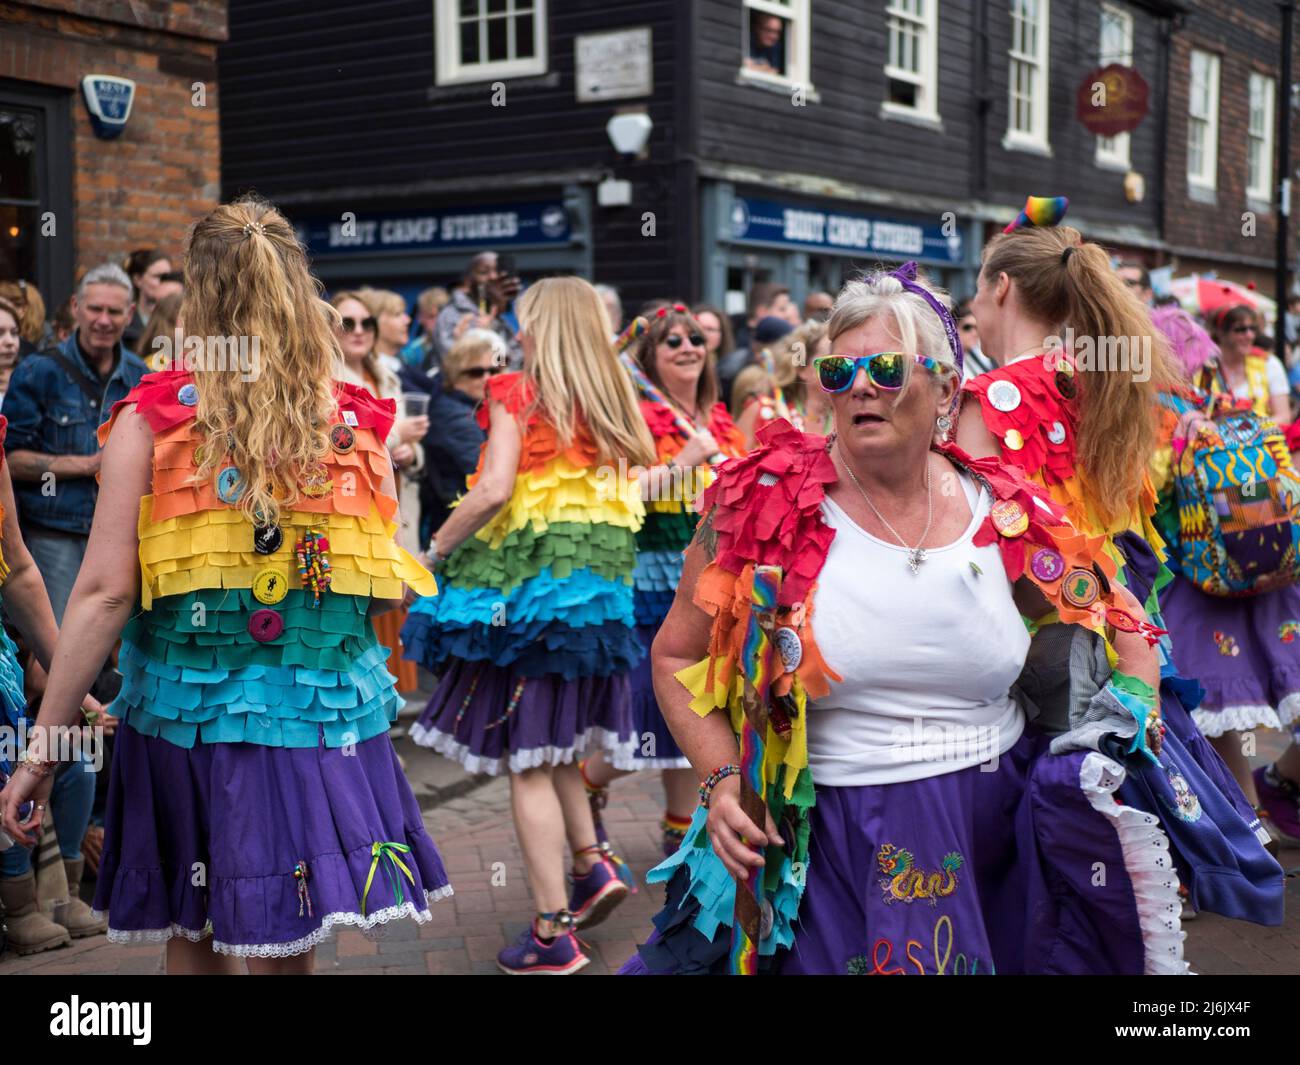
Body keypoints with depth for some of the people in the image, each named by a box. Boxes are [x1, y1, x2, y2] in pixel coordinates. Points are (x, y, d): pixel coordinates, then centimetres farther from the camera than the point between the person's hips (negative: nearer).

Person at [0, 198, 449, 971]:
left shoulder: (152, 419, -5)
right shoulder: (357, 422, -1)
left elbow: (105, 590, -9)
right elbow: (396, 591, 3)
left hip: (183, 712, 0)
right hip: (322, 716, 1)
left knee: (191, 936, 18)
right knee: (283, 950, 9)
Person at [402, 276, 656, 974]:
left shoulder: (518, 394, -7)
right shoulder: (611, 405, 8)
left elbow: (493, 489, -17)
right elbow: (629, 498, 10)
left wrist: (436, 550, -7)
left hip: (522, 583, -6)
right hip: (594, 583, 6)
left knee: (526, 759, 0)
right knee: (552, 742, 23)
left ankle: (553, 933, 2)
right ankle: (592, 864, 14)